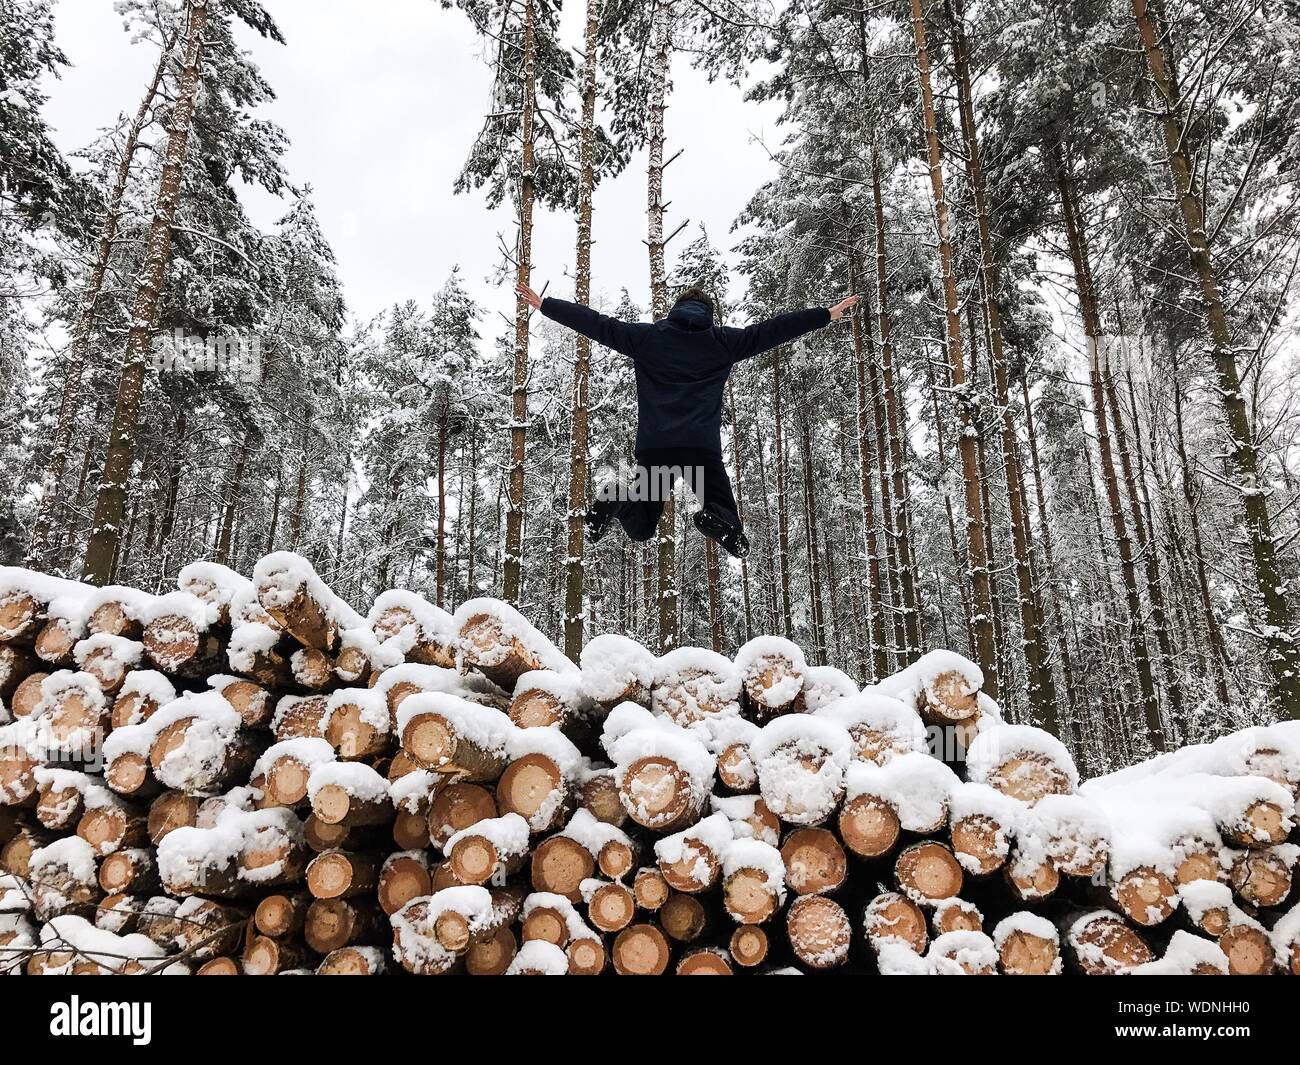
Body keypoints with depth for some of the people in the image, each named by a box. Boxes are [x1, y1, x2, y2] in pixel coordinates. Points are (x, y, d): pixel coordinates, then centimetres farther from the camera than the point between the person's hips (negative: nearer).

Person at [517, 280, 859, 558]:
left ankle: (618, 499, -17)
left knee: (640, 529, 16)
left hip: (653, 448, 2)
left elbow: (596, 323, 14)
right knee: (732, 534, 6)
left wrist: (544, 305, 23)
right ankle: (715, 518, -30)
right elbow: (773, 329, 11)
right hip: (703, 448, -1)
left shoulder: (645, 336, 11)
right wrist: (827, 315, 19)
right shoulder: (722, 340, 10)